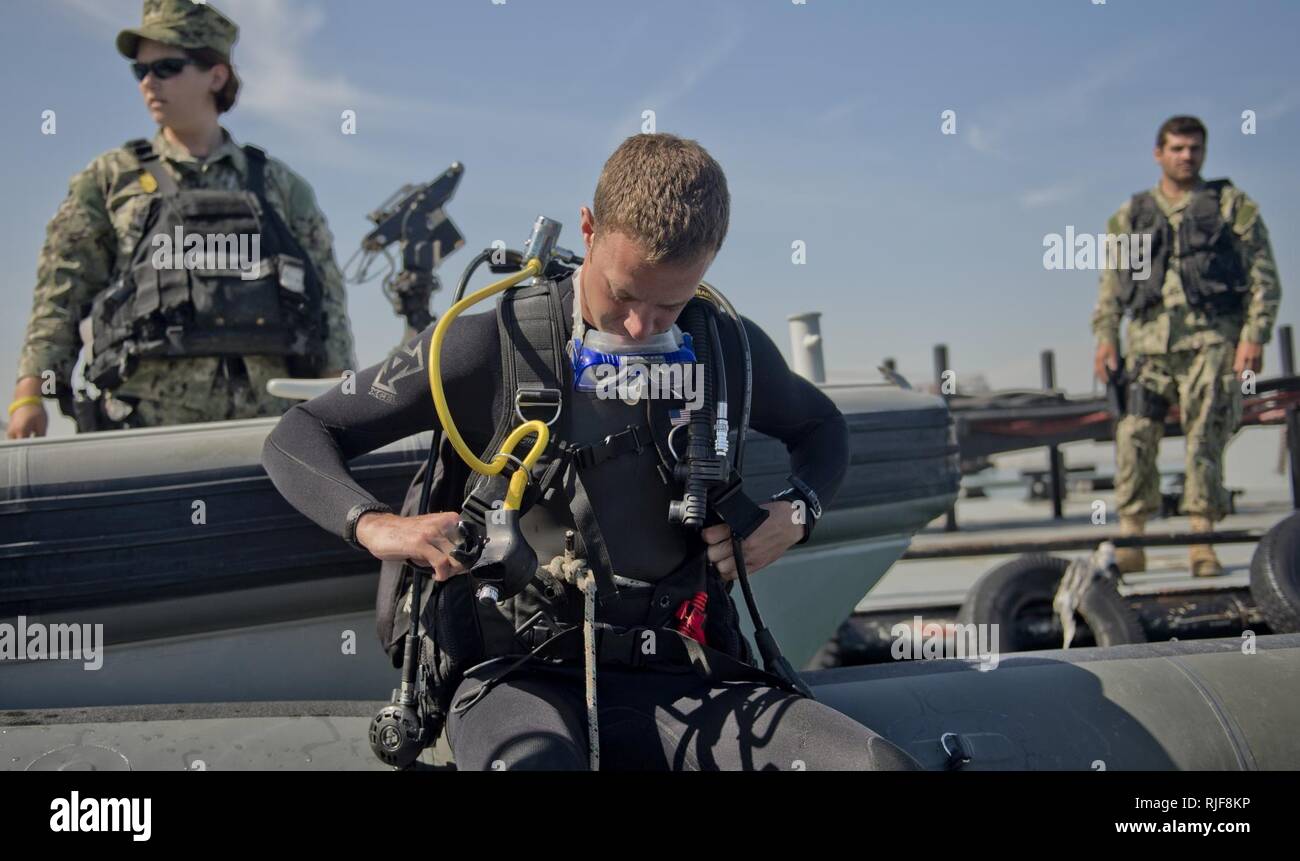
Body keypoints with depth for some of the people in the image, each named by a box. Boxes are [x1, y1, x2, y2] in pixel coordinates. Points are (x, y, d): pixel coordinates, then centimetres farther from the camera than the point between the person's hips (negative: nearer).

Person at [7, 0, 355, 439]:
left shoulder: (280, 186, 18)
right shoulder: (109, 179, 15)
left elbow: (328, 302, 14)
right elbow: (60, 292, 9)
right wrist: (29, 394, -3)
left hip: (269, 419, 1)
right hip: (150, 418, -1)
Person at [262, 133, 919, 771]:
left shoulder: (728, 351, 7)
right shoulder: (497, 344, -3)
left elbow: (820, 426, 29)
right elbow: (297, 437, 2)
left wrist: (796, 511, 6)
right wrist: (373, 524, -19)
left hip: (674, 678, 4)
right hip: (521, 676, -4)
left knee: (881, 765, -24)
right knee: (534, 761, -44)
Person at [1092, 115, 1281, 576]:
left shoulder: (1234, 206, 9)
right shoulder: (1130, 216, 16)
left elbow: (1264, 278, 5)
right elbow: (1110, 283, 17)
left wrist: (1254, 336, -6)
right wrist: (1105, 337, 5)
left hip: (1212, 339, -2)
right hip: (1149, 342, 2)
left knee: (1205, 441, -3)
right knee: (1134, 438, -8)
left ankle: (1202, 543, 4)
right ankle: (1130, 541, -4)